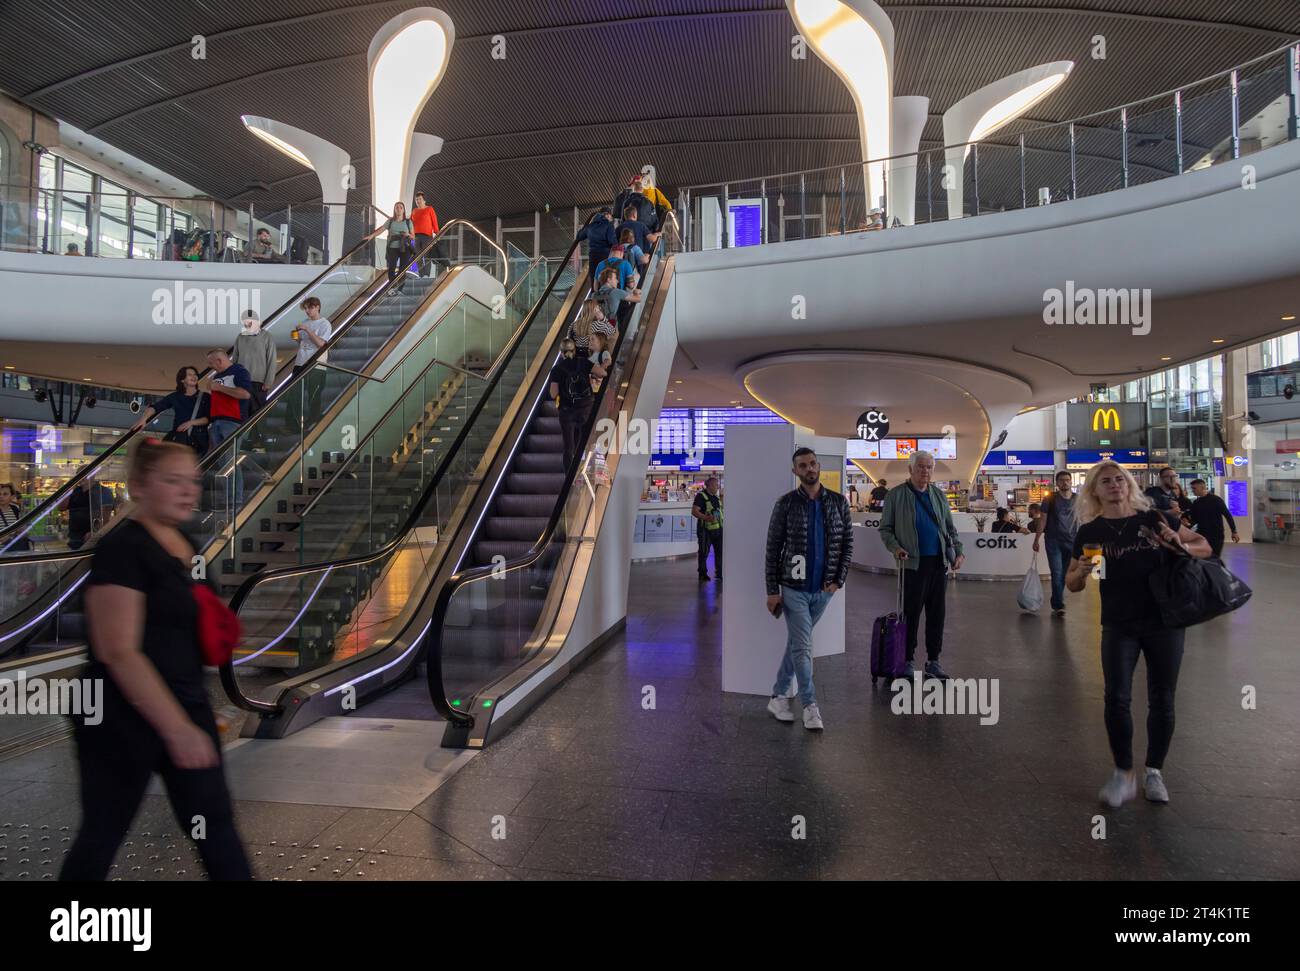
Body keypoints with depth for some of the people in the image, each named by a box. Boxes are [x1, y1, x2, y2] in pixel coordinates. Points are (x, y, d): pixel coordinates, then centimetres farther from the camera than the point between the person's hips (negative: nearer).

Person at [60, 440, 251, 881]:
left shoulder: (187, 547, 8)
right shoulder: (122, 548, -17)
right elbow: (118, 651, -23)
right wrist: (177, 729, -26)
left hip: (187, 706, 7)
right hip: (124, 718, -7)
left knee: (215, 824, 10)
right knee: (103, 833, 11)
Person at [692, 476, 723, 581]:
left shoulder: (715, 496, 14)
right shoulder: (701, 496, -12)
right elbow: (694, 511, -20)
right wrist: (706, 517, -31)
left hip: (718, 528, 8)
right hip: (706, 529, -8)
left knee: (720, 551, 11)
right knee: (704, 552, 1)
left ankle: (719, 573, 20)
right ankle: (702, 574, 11)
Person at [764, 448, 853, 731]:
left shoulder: (838, 502, 2)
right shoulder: (786, 504, -6)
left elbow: (847, 543, 7)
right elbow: (773, 549, -5)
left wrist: (838, 580, -3)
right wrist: (772, 590, -8)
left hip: (823, 589, 3)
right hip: (793, 587, -3)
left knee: (796, 643, 13)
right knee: (802, 647, -4)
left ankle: (778, 697, 25)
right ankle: (810, 707, 7)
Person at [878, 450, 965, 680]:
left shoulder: (939, 495, 14)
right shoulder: (896, 495, 0)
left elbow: (950, 527, 20)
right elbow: (885, 528, 2)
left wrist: (957, 551, 6)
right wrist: (895, 548, -14)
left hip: (939, 562, 5)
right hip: (913, 563, -5)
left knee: (937, 612, 9)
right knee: (911, 613, 0)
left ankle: (933, 661, 20)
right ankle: (907, 662, 12)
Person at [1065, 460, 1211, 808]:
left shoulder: (1153, 518, -2)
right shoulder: (1089, 532, 0)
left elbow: (1205, 546, 7)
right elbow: (1072, 585, 7)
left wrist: (1181, 547, -14)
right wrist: (1081, 572, -16)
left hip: (1164, 622, 1)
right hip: (1118, 626, 0)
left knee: (1161, 700, 8)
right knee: (1117, 698, -10)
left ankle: (1154, 772, 26)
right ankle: (1123, 773, 8)